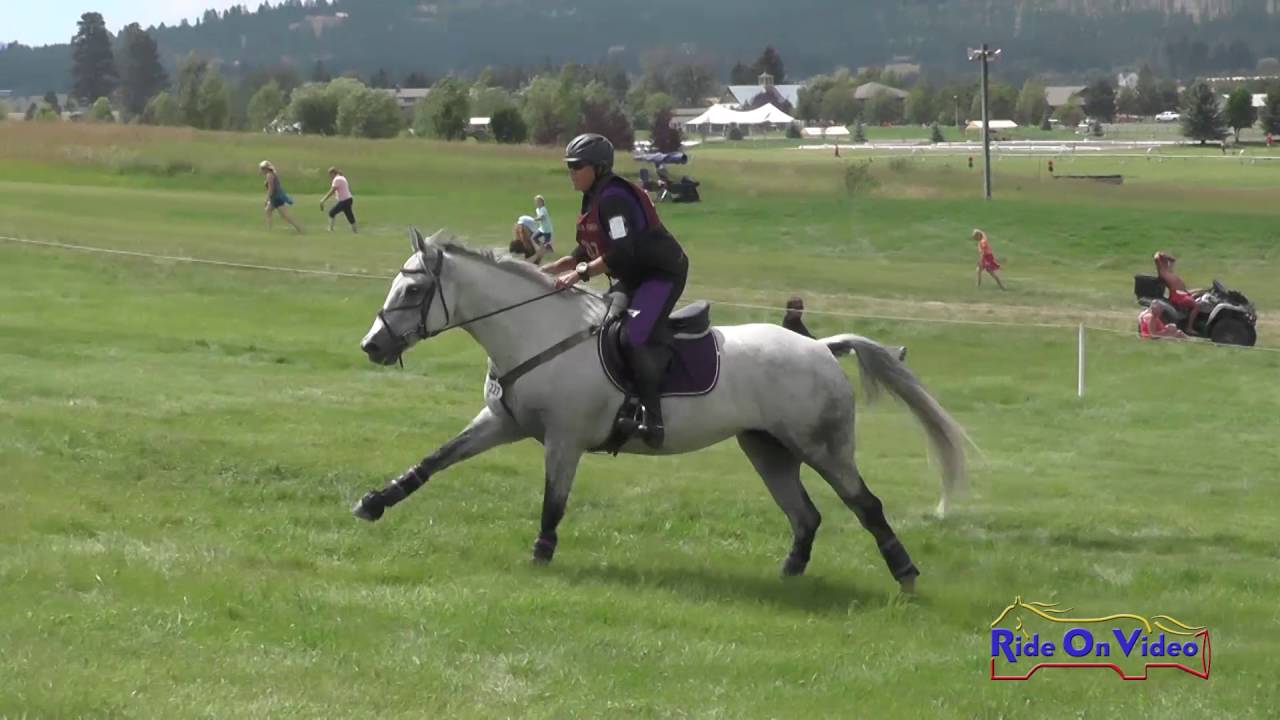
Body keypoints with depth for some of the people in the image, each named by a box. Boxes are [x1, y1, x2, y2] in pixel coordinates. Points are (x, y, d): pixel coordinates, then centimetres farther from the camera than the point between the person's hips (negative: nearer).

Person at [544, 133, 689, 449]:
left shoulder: (613, 198, -21)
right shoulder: (592, 199, 10)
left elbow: (620, 254, -30)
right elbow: (587, 252, 17)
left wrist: (580, 273, -31)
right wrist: (552, 269, 6)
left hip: (663, 272, -12)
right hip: (634, 278, 12)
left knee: (637, 335, -28)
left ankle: (652, 419, -31)